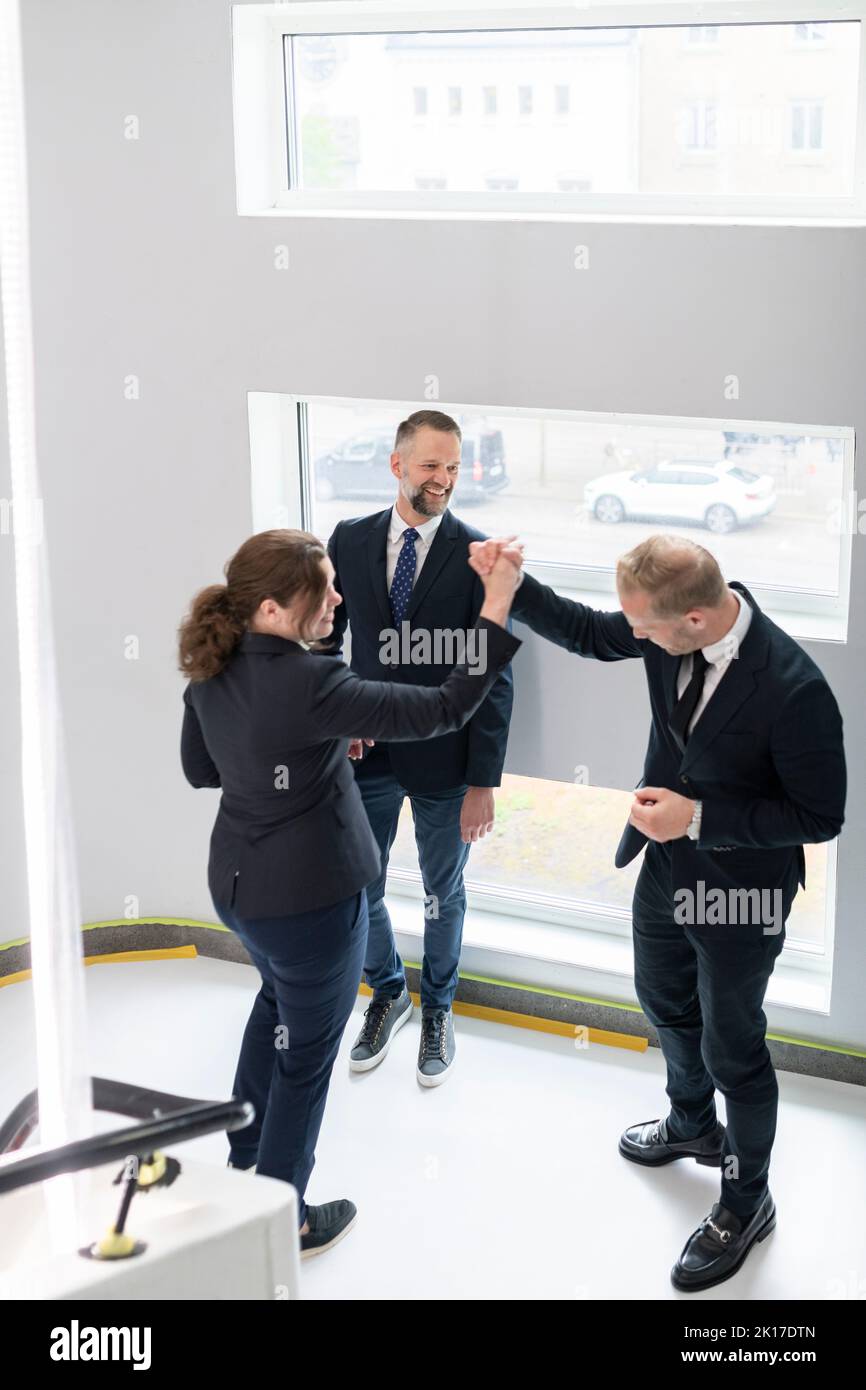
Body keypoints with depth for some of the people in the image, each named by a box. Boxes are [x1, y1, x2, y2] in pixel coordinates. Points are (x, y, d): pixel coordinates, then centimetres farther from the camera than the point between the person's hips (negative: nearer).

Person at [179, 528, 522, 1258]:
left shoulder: (211, 670, -6)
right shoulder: (307, 684, -30)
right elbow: (443, 710, -29)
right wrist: (495, 612, -26)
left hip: (238, 881, 8)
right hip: (310, 897, -8)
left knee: (279, 1000, 34)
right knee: (307, 1053, 13)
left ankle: (244, 1160, 49)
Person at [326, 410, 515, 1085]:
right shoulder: (350, 539, -3)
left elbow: (494, 677, -12)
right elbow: (325, 636, 7)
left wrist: (484, 783, -13)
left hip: (443, 759, -2)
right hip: (366, 750, 2)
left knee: (444, 894, 16)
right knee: (358, 889, 14)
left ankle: (437, 1007, 40)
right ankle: (388, 993, 41)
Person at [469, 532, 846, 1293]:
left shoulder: (794, 690, -34)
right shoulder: (671, 626, -17)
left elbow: (820, 817, -24)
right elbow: (589, 633, 2)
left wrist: (698, 818, -29)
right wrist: (512, 585, -13)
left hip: (740, 895, -7)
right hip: (666, 867, 7)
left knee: (732, 1050, 13)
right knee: (665, 1003, 29)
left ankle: (746, 1200, 39)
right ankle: (694, 1124, 59)